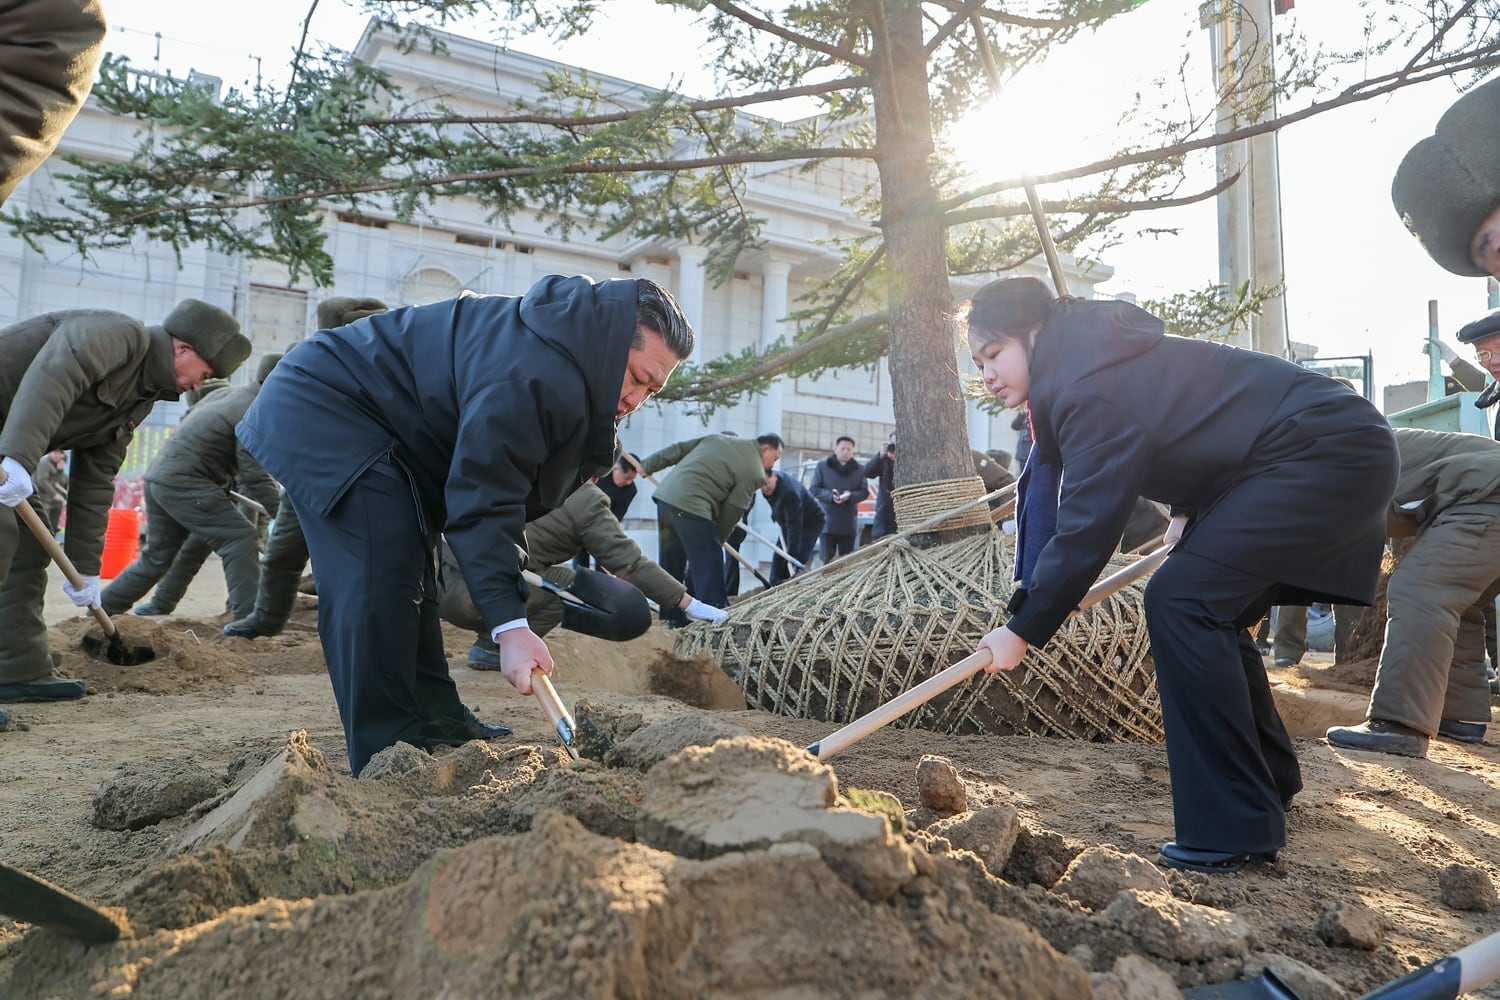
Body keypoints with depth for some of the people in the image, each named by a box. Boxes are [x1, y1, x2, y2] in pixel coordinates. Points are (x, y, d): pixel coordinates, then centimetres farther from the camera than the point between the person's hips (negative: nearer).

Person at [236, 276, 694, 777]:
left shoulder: (567, 370, 2)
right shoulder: (531, 371, -32)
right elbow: (482, 499, -33)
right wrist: (510, 625, -34)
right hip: (321, 410, -11)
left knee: (409, 576, 13)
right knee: (378, 581, -18)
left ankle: (436, 724, 23)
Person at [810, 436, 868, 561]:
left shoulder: (859, 469, 10)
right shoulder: (822, 466, 5)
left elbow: (864, 492, 5)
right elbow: (814, 489, 0)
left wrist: (850, 496, -16)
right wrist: (830, 495, -18)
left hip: (849, 523, 2)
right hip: (827, 521, -2)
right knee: (827, 559, -3)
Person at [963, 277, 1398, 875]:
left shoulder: (1090, 389, -22)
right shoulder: (1085, 364, 9)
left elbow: (1088, 526, -24)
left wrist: (1023, 630, -17)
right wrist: (1188, 511, 22)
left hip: (1327, 455, -11)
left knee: (1182, 602, -19)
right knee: (1207, 612, 14)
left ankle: (1235, 832, -14)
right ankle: (1269, 779, 31)